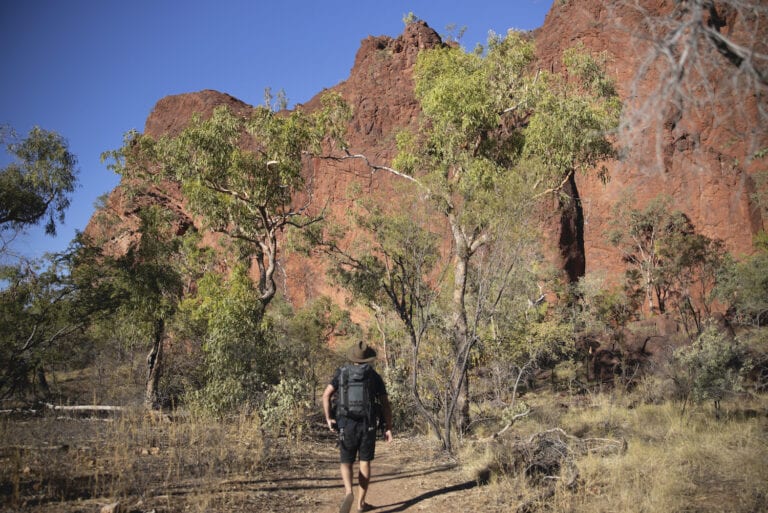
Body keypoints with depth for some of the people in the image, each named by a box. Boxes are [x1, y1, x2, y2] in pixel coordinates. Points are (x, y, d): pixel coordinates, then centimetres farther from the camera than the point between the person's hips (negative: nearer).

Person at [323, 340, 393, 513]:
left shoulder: (342, 373, 2)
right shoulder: (375, 377, 2)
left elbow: (326, 395, -7)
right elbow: (385, 404, -2)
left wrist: (328, 418, 0)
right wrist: (388, 428, 3)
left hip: (346, 425, 0)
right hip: (368, 425, 0)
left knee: (346, 463, 11)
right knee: (365, 462, 13)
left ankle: (348, 493, -15)